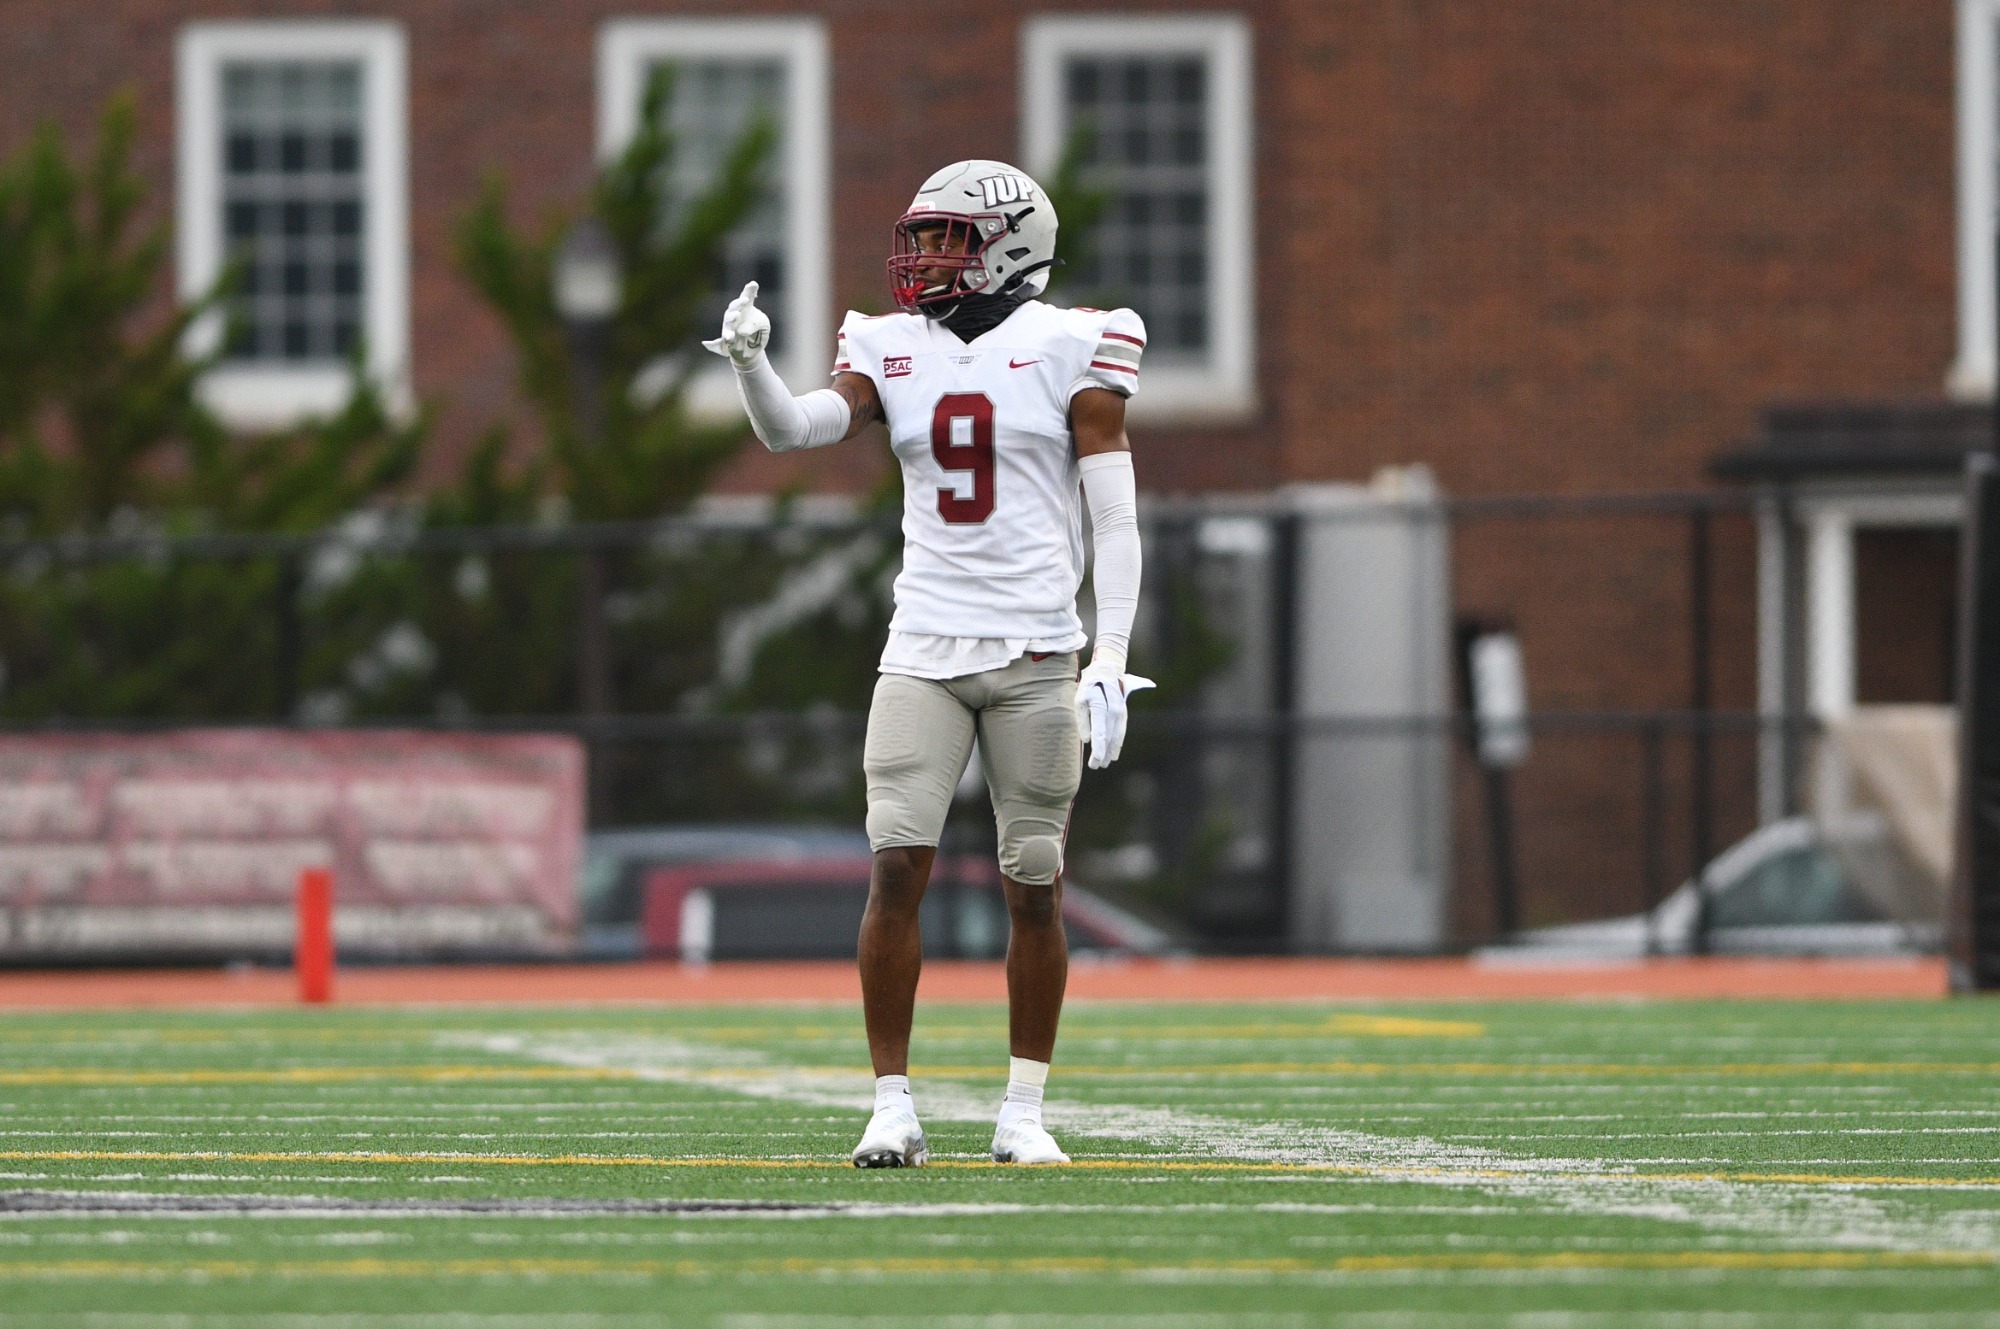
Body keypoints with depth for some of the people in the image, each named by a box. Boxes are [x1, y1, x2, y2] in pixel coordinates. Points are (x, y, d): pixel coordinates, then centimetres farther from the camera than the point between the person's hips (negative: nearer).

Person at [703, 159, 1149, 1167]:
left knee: (1034, 884, 2)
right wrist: (750, 361, -25)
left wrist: (1111, 656, -12)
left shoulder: (1071, 350, -2)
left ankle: (1023, 1112, 12)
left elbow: (1113, 517, -4)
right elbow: (793, 431, -5)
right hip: (924, 650, 2)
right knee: (897, 867, -8)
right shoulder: (897, 352, 9)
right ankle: (893, 1106, -4)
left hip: (1035, 650, -2)